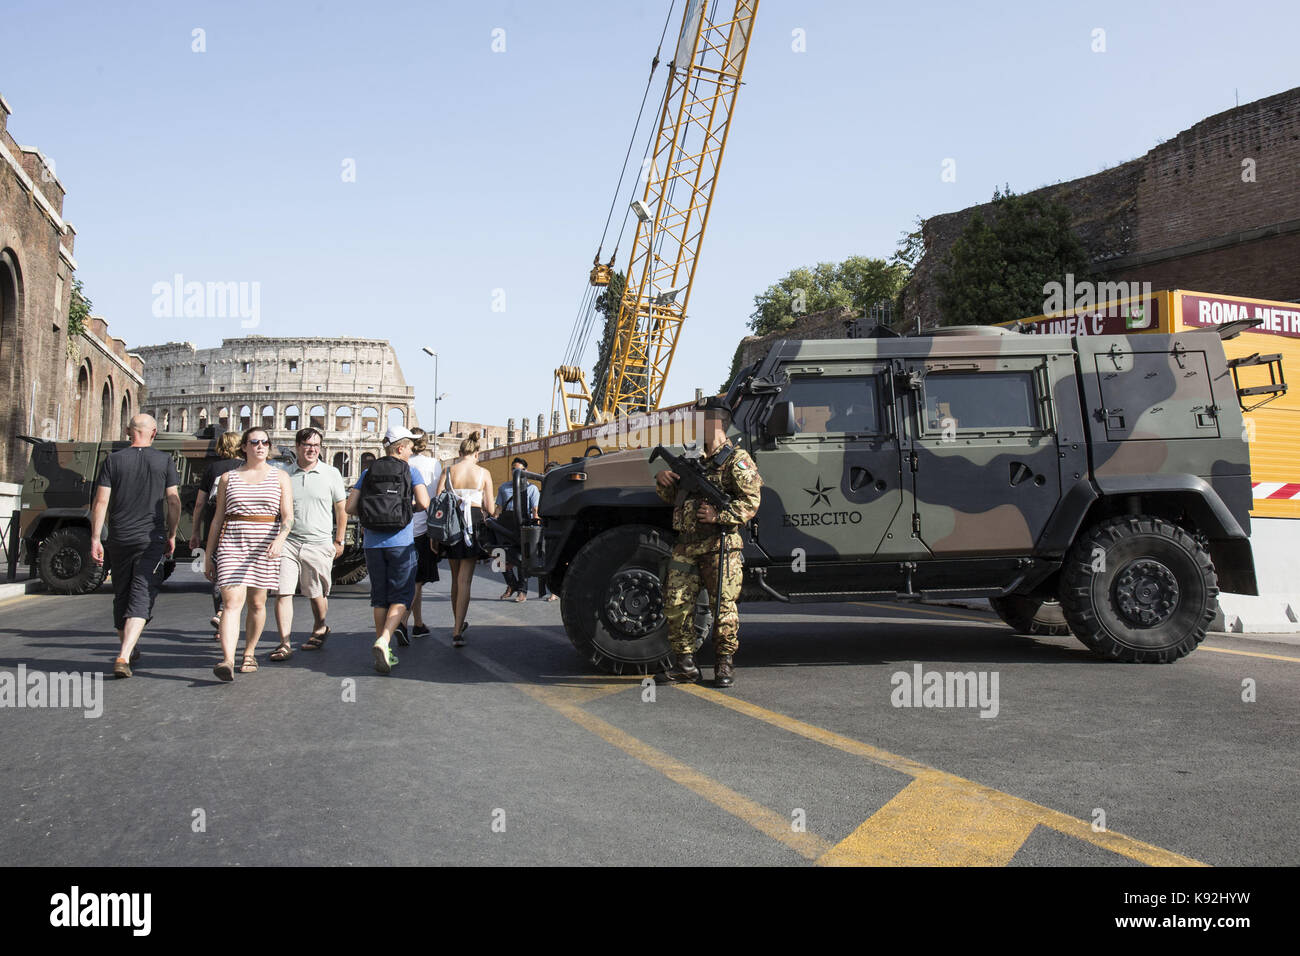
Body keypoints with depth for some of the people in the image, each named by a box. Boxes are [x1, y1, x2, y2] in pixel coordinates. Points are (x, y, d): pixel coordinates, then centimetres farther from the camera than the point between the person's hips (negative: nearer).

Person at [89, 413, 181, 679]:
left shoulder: (113, 460, 2)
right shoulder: (164, 461, 0)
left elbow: (100, 502, -3)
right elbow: (173, 502, -1)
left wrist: (95, 539, 1)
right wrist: (171, 535, 10)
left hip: (119, 539, 2)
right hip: (151, 539, -2)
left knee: (121, 596, 17)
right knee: (142, 597, -4)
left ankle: (127, 651, 32)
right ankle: (123, 657, -19)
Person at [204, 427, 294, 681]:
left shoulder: (280, 477, 7)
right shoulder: (228, 478, 11)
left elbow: (288, 516, -4)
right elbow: (218, 519, 13)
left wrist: (280, 539, -23)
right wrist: (209, 556, 10)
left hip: (265, 546, 0)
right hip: (232, 545, 0)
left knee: (257, 603, 7)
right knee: (231, 602, -13)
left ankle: (249, 654, 25)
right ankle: (227, 661, -24)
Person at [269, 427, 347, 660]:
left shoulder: (331, 473, 3)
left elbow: (341, 509, 8)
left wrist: (339, 541, 7)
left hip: (319, 544, -1)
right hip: (287, 542, 1)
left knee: (317, 595, 11)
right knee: (282, 593, -7)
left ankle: (319, 629, 36)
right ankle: (285, 644, -3)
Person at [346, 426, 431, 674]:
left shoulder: (368, 472, 9)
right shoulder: (410, 470, 0)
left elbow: (350, 507, 3)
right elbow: (424, 504, -10)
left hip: (373, 542, 4)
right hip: (401, 542, -3)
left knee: (379, 596, 12)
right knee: (401, 596, 2)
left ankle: (383, 653, 13)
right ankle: (384, 640, -20)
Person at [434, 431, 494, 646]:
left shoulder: (448, 471, 4)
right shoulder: (483, 473, 1)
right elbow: (489, 508, -2)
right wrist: (491, 515, 20)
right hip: (473, 523, -2)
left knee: (456, 578, 18)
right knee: (465, 579, -3)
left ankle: (458, 623, 33)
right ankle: (457, 631, -12)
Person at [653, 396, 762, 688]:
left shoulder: (736, 460, -3)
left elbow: (751, 502, -12)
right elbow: (673, 497, 26)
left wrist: (719, 515, -23)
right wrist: (663, 481, 4)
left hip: (720, 546, -6)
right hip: (685, 546, 7)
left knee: (723, 606, 0)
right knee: (676, 604, 4)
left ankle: (725, 664, 13)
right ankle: (685, 664, 14)